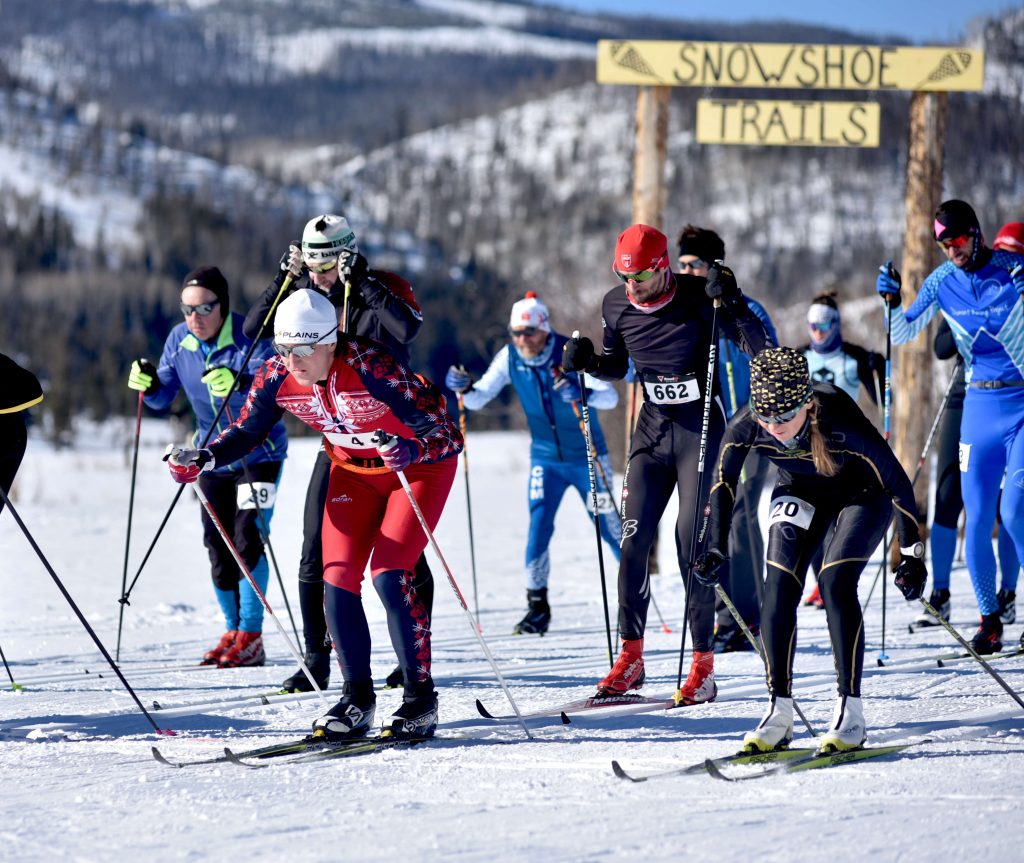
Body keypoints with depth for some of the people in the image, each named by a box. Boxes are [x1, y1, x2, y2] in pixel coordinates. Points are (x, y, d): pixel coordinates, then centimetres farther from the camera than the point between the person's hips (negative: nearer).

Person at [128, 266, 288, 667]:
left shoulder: (249, 338, -20)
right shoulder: (179, 340, -3)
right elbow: (163, 398, 3)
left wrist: (238, 384, -53)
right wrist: (149, 384, -20)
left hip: (259, 451, -6)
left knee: (248, 540, -14)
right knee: (218, 547, 6)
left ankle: (251, 637, -10)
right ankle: (233, 630, 19)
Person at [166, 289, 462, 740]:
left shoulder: (371, 367, -34)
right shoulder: (277, 376, -18)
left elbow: (448, 435, -31)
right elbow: (247, 431, -1)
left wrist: (410, 451, -52)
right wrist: (205, 458, -19)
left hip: (421, 462, -5)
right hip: (353, 469, 5)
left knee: (388, 576, -17)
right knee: (338, 580, -6)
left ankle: (420, 698, -5)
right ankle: (357, 698, 9)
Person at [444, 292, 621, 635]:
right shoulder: (509, 358, -9)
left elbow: (611, 397, -29)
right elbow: (479, 399, -7)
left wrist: (583, 394, -50)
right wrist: (465, 388, -30)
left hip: (587, 458, -3)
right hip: (545, 458, 3)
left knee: (610, 528, 5)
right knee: (538, 527, -12)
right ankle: (537, 607, -5)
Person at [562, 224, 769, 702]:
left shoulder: (697, 295, -13)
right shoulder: (616, 305, 0)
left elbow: (759, 346, -13)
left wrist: (732, 303, -29)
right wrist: (586, 362, -5)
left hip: (701, 427, -4)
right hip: (653, 427, 4)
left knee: (693, 541, -9)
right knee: (632, 540, -5)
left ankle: (703, 666, -4)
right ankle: (630, 656, 5)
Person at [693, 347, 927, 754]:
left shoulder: (842, 422, -38)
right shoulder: (746, 426, -29)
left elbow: (896, 480, -27)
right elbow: (723, 483, -12)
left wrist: (911, 553, -22)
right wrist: (716, 551, -20)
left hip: (861, 491, -4)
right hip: (801, 491, 4)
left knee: (835, 581, -22)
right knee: (779, 586, -14)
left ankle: (851, 713, -17)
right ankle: (779, 712, -8)